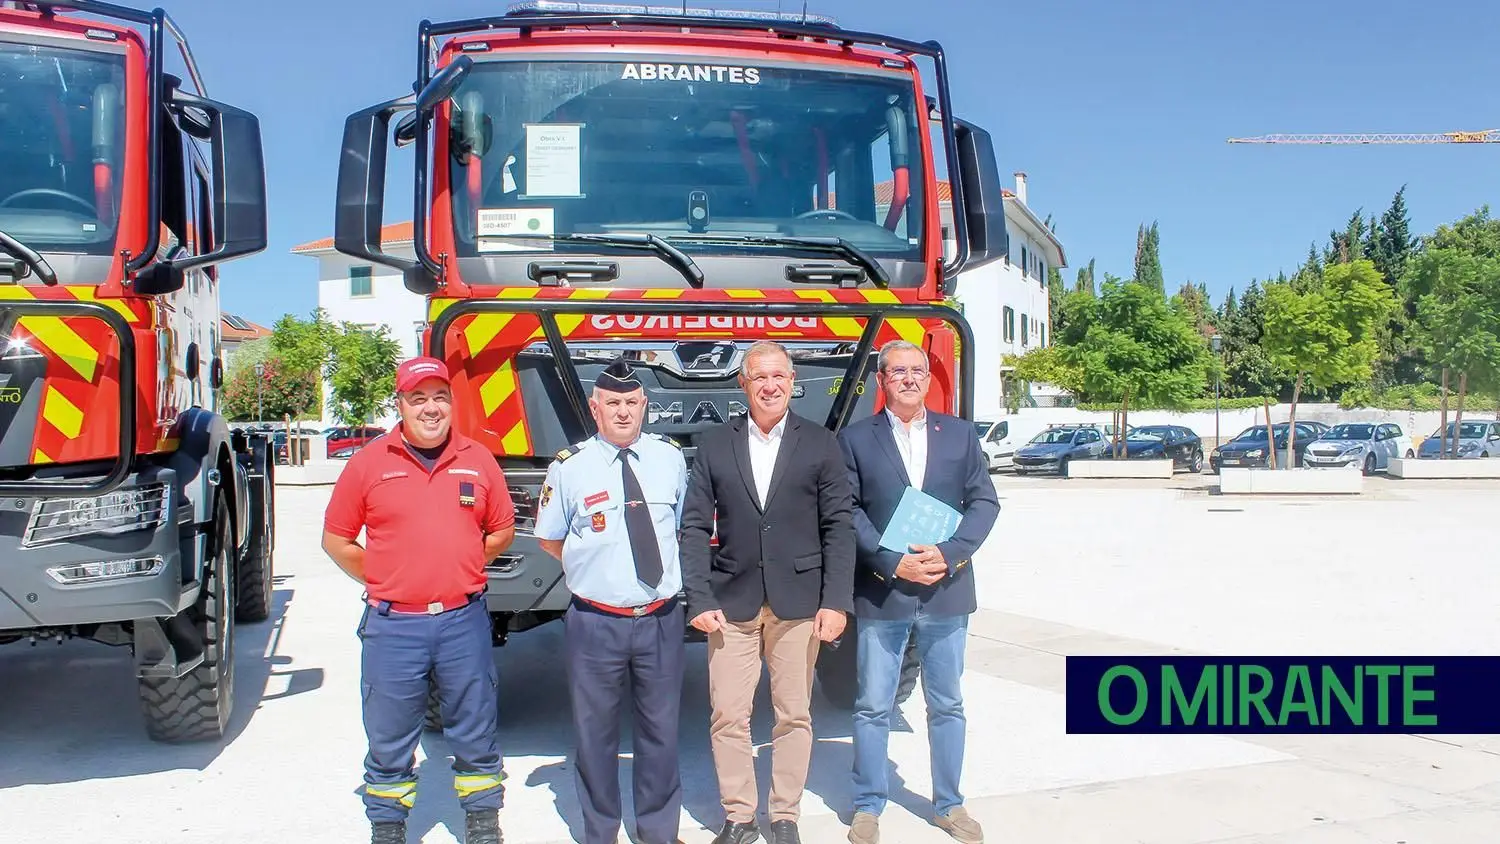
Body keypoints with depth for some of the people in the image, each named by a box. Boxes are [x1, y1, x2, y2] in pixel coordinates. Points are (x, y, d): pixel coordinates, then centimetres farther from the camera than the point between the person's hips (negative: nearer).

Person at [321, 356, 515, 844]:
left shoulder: (478, 460, 4)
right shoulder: (369, 463, -1)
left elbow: (501, 530, 15)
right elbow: (335, 538, 6)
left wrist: (461, 570, 9)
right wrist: (382, 581, 3)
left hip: (464, 621, 1)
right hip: (392, 625, -1)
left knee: (476, 738, 12)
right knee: (388, 744, 10)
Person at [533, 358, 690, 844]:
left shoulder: (670, 459, 3)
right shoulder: (569, 467, -4)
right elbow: (548, 539, 7)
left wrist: (671, 571, 4)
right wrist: (594, 565, 1)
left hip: (662, 620, 2)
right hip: (596, 623, -2)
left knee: (661, 730, 14)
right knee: (596, 731, 11)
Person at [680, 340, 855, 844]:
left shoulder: (820, 443, 3)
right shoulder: (714, 445, 5)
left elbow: (838, 527, 0)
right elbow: (695, 527, 2)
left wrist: (836, 602, -6)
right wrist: (699, 599, -6)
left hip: (798, 602, 0)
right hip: (733, 601, 1)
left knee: (794, 716, 8)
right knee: (728, 717, 3)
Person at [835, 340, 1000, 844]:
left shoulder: (960, 434, 7)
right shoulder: (855, 439, 0)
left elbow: (984, 502, 2)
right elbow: (848, 512, -5)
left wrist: (948, 553, -12)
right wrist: (892, 562, -16)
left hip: (947, 591, 2)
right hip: (881, 593, -2)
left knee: (947, 705, 13)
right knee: (873, 707, 6)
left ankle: (949, 803, 28)